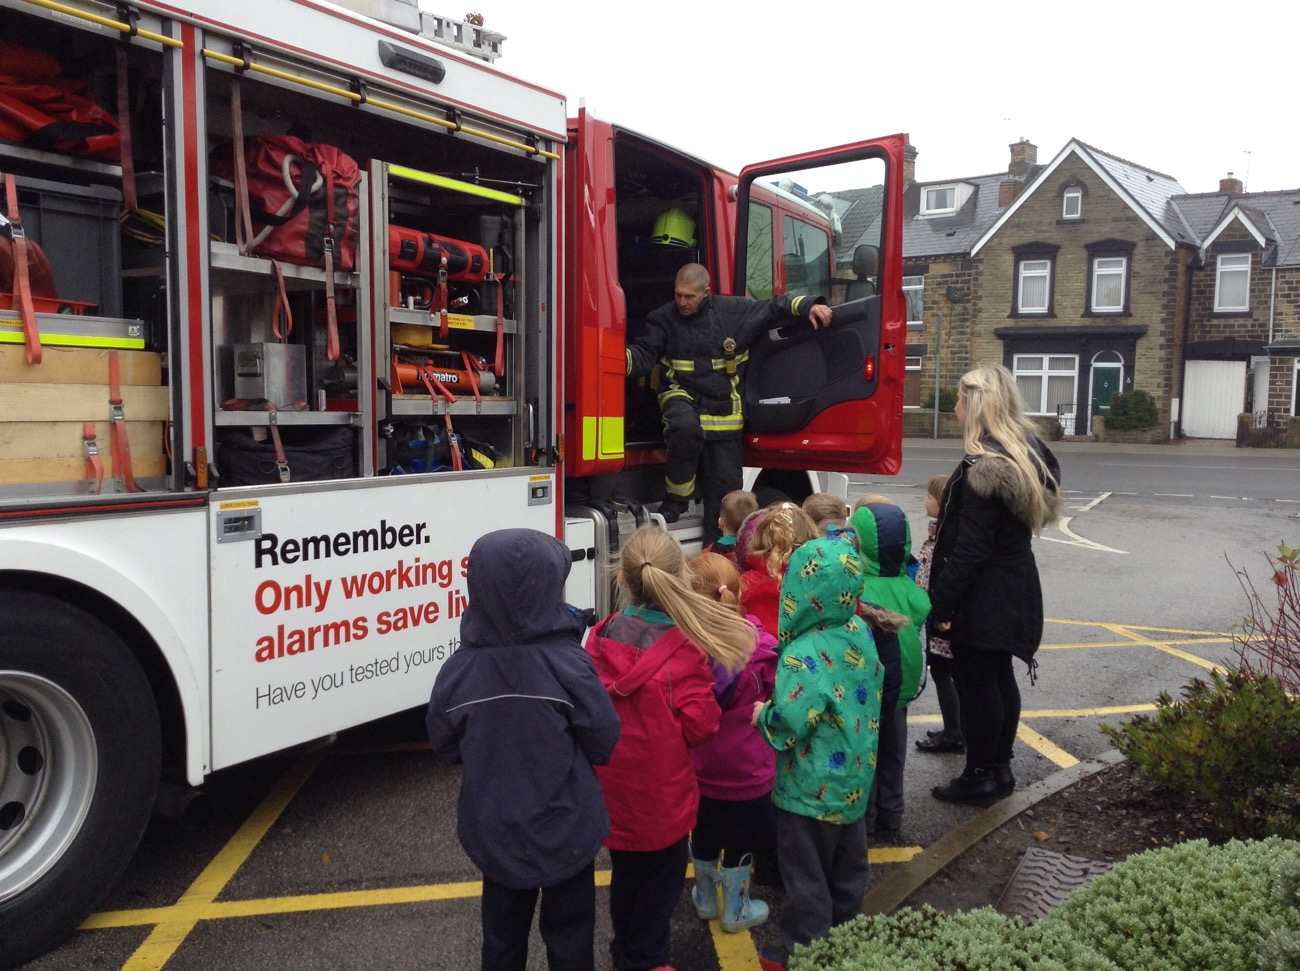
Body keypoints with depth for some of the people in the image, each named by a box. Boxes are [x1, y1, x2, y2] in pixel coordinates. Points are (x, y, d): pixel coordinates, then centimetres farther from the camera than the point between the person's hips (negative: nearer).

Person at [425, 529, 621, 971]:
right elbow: (605, 743, -13)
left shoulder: (458, 671, -16)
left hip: (494, 831, 3)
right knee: (569, 935, 19)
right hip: (566, 830, -2)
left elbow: (447, 748, -2)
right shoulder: (568, 663, -24)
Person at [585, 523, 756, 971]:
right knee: (663, 874, 17)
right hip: (660, 788, -5)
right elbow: (699, 726, -19)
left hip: (612, 783, 5)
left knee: (625, 869, 24)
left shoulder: (601, 636, -8)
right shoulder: (685, 650, -23)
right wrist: (706, 693, -3)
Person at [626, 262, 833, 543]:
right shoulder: (663, 319, 0)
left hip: (722, 407, 2)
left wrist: (808, 306, -6)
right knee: (686, 427, -40)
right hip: (683, 396, -2)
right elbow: (643, 355, -8)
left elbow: (773, 307, 7)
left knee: (725, 483, 2)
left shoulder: (733, 310, 1)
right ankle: (675, 500, -19)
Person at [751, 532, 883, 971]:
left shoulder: (804, 656, -30)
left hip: (811, 788, -8)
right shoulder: (860, 634, -5)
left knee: (805, 873, 11)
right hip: (856, 778, 8)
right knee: (848, 861, 24)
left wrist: (763, 714, -12)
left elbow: (787, 727, -33)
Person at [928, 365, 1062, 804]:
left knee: (977, 683, 2)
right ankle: (1000, 767, 30)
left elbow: (969, 547, -23)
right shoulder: (1027, 451, 8)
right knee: (1000, 677, 17)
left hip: (982, 597, -9)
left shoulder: (984, 466, -21)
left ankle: (979, 775, 14)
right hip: (1014, 590, 10)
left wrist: (943, 605, -18)